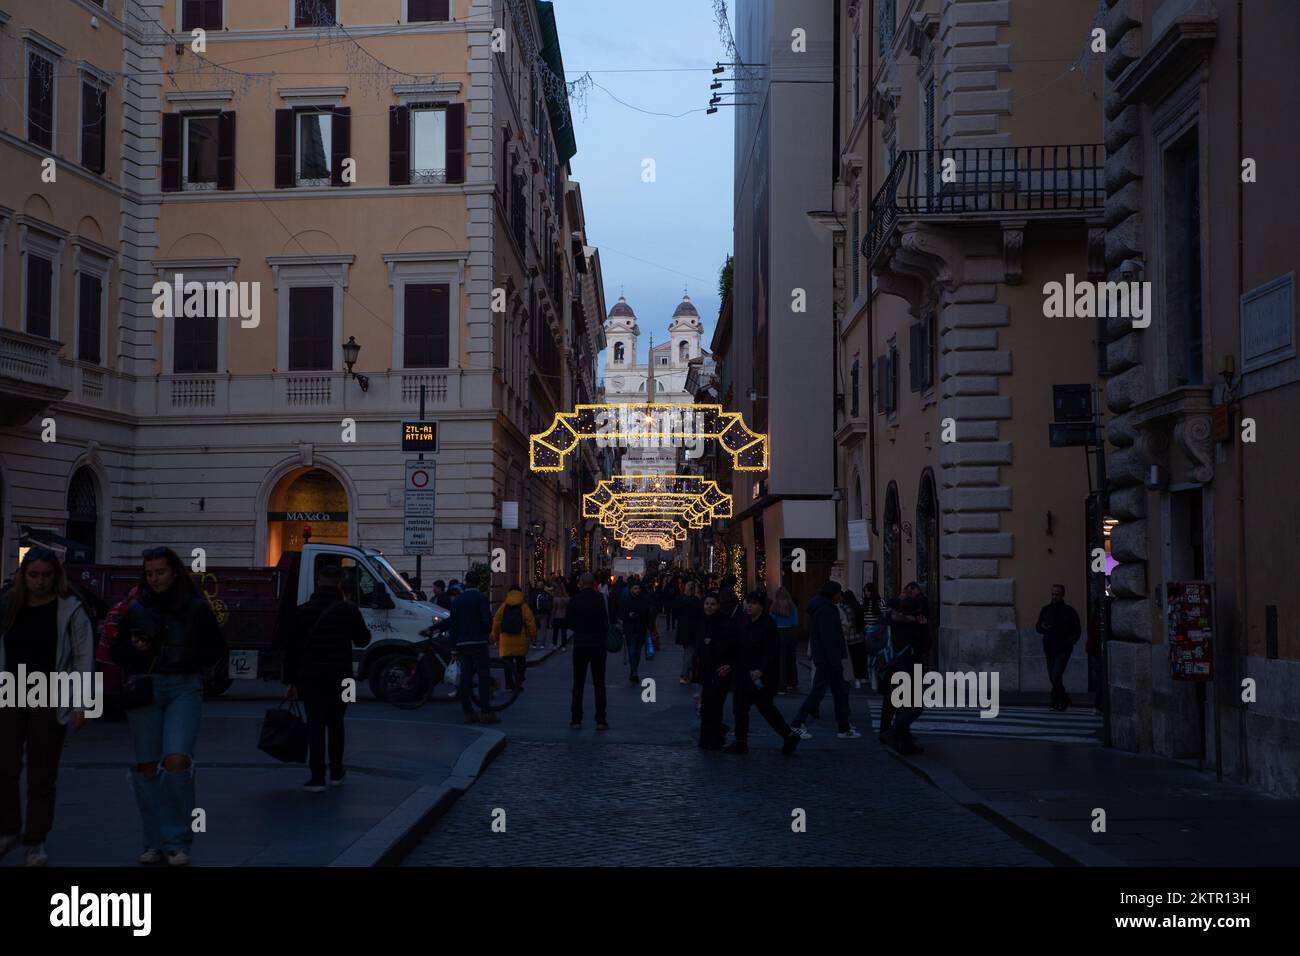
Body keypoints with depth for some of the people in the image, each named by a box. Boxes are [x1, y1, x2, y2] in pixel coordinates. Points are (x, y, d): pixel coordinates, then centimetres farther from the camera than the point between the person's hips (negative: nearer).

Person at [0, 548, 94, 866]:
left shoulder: (70, 610, -2)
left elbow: (84, 657, -3)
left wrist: (81, 703, -8)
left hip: (51, 702, -2)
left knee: (43, 775, 5)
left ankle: (36, 842, 16)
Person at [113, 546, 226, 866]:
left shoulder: (196, 608, 4)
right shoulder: (136, 609, 10)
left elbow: (217, 649, 12)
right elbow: (117, 655, 15)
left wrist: (192, 659, -7)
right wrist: (133, 648, -7)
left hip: (184, 689, -3)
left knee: (177, 761, -17)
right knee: (147, 766, 1)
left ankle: (177, 842, -6)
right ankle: (154, 842, 13)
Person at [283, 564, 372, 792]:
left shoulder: (303, 611, 0)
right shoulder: (349, 610, -4)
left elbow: (292, 649, 2)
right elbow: (362, 640, 10)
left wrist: (290, 679, 9)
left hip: (310, 678, 0)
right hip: (340, 677, 0)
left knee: (315, 725, 0)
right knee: (335, 724, 15)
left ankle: (317, 778, -5)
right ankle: (336, 773, 22)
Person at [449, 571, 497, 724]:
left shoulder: (457, 600, 12)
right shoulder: (480, 597, -6)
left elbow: (453, 624, 12)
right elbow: (487, 619, -17)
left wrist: (453, 646, 16)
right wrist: (487, 633, 2)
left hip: (462, 643, 5)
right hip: (478, 641, -5)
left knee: (465, 677, 6)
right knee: (483, 677, -5)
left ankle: (468, 712, 7)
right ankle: (485, 712, -9)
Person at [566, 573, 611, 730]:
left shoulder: (574, 600, -8)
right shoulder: (603, 598, -10)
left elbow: (568, 622, -3)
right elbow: (611, 619, -6)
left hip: (580, 645, 0)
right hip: (599, 644, 0)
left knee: (578, 683, 9)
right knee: (599, 683, 6)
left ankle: (576, 719, 9)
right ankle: (601, 720, 6)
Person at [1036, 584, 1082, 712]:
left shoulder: (1070, 612, -1)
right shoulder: (1046, 610, 8)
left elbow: (1076, 632, 2)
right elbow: (1037, 627, 13)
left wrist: (1067, 643, -12)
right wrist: (1042, 627, -11)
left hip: (1063, 650, -5)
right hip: (1049, 649, 5)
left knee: (1056, 676, -17)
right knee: (1053, 678, 9)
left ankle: (1057, 703, -6)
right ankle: (1064, 700, 26)